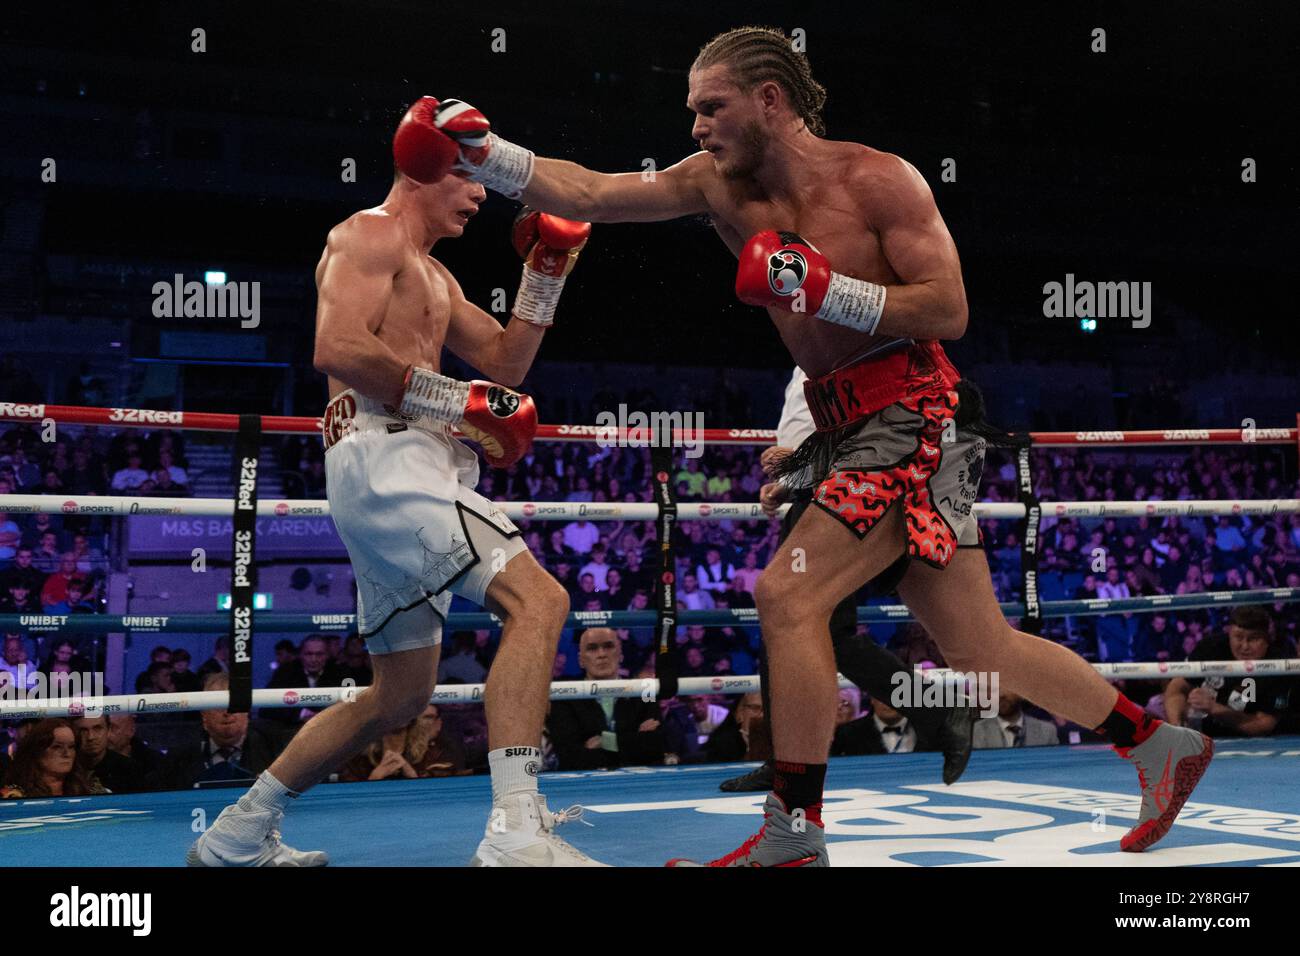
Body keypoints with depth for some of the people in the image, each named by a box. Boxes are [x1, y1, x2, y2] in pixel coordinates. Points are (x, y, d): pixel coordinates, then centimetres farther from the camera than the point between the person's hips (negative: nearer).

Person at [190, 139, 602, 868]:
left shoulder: (434, 274, 27)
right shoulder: (371, 235, -3)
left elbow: (505, 363, 23)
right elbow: (339, 349, -19)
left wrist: (547, 270, 14)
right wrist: (465, 405, -19)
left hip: (404, 471, 11)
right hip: (385, 460, -11)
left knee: (401, 695, 15)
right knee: (538, 599, -23)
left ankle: (237, 835, 23)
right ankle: (516, 835, -32)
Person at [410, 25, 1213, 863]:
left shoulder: (878, 180, -9)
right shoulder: (720, 186, 8)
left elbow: (949, 310, -12)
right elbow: (589, 194, 0)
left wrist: (823, 288, -20)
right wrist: (481, 155, -11)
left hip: (911, 414, -7)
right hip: (849, 425, 7)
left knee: (790, 595, -16)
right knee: (979, 646, 12)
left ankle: (795, 831, -6)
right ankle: (1159, 744, 27)